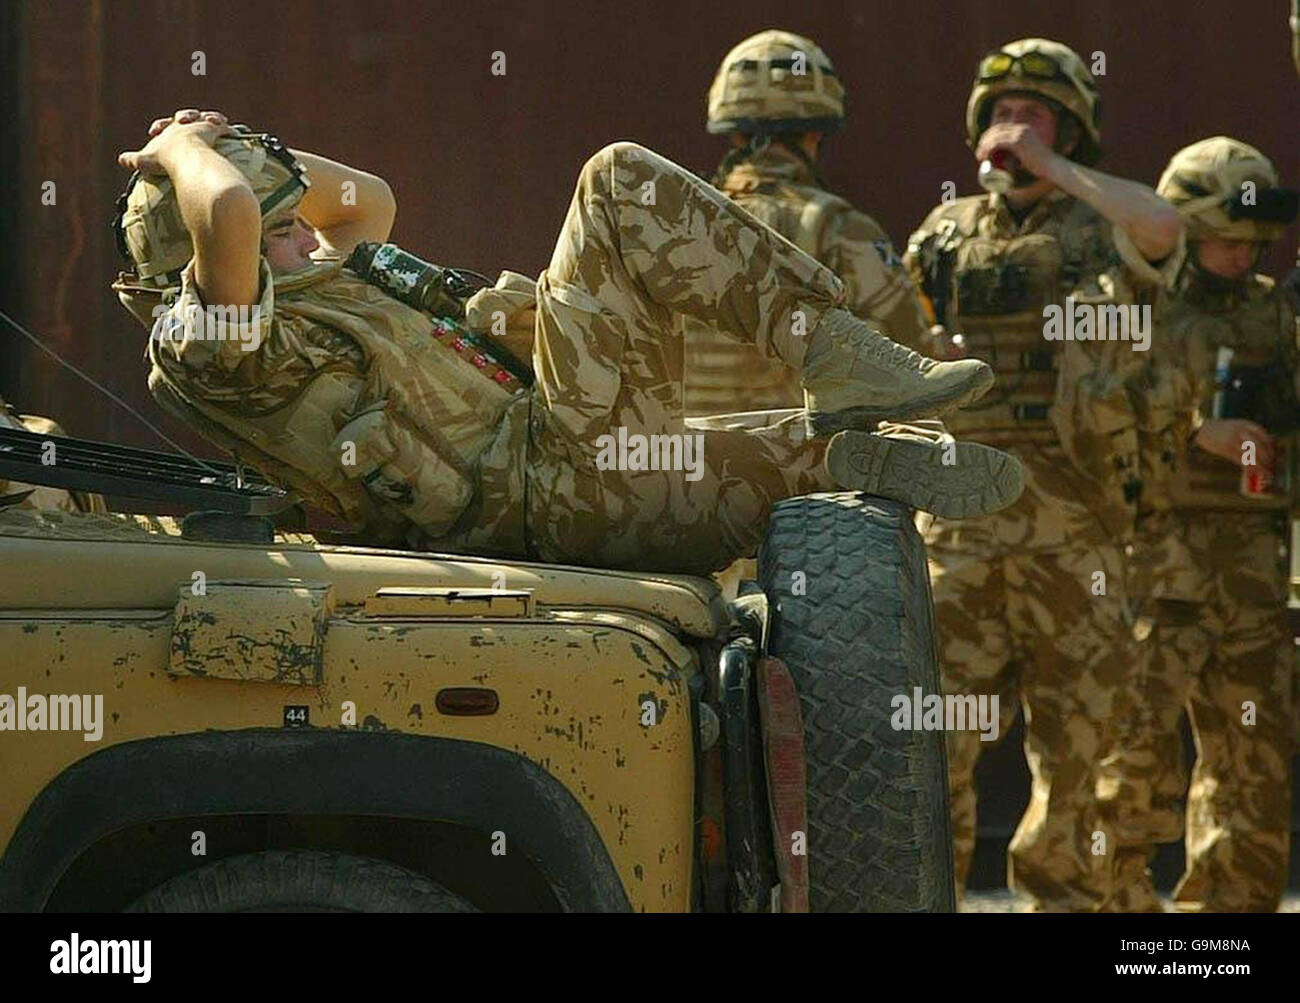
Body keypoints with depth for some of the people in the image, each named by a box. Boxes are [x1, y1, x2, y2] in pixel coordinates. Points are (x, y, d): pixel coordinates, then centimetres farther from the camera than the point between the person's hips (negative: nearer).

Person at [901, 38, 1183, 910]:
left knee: (1075, 731, 3)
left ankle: (1065, 895, 12)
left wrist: (1050, 166, -11)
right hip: (963, 511, 2)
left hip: (1071, 518, -2)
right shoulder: (944, 235, 15)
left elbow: (1163, 227, -21)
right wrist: (925, 354, -1)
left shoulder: (1099, 231, 4)